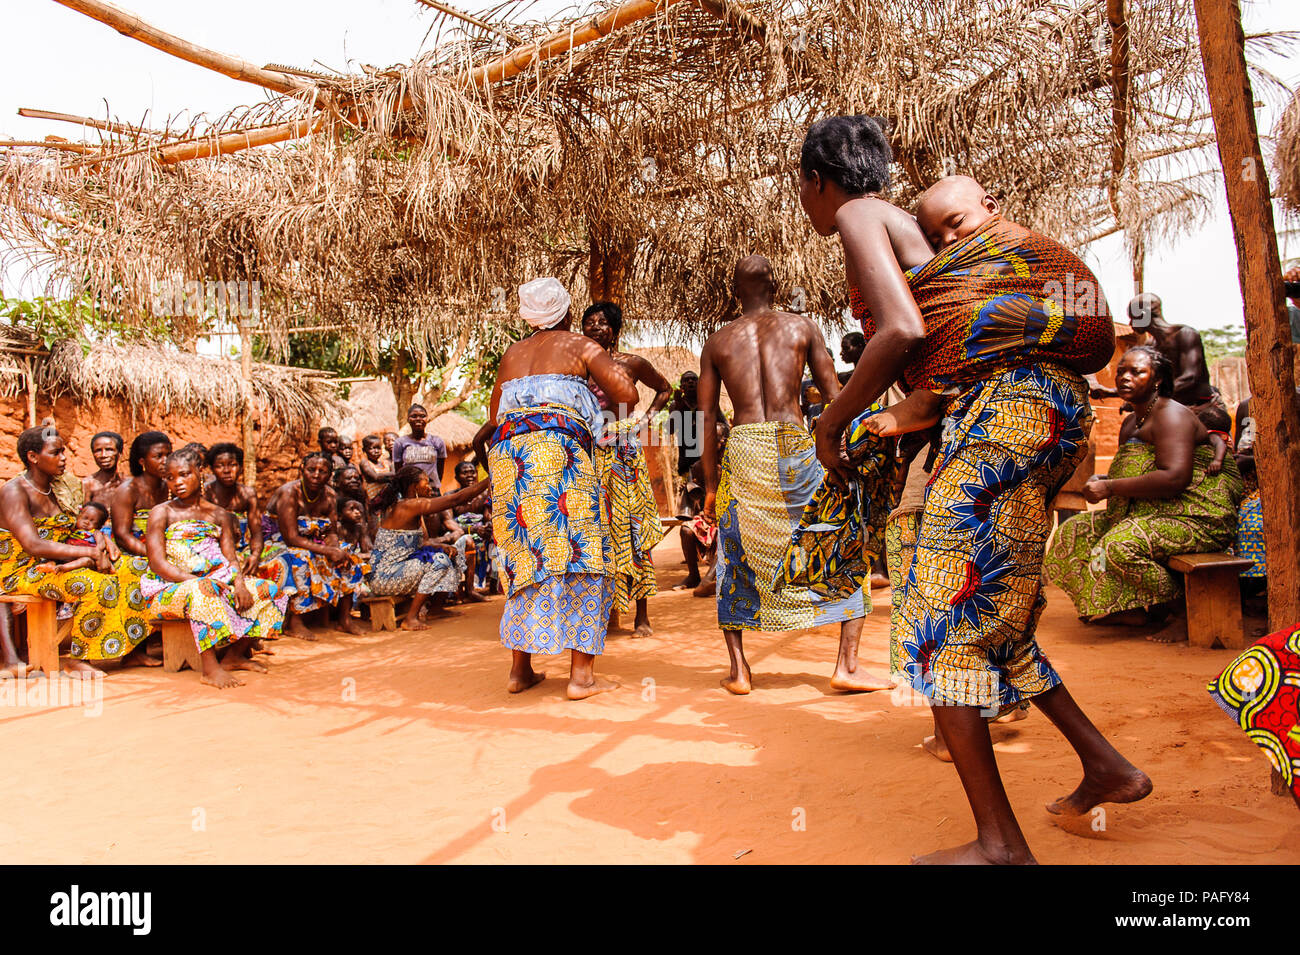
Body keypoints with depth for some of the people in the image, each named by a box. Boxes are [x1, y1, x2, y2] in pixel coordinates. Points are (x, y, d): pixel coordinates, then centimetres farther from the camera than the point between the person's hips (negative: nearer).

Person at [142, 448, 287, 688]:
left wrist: (239, 583, -15)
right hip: (168, 590, -5)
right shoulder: (162, 512, 4)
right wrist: (197, 581, -22)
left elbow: (231, 557, 7)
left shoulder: (219, 515, 16)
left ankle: (234, 655, -6)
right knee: (203, 592, -39)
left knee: (269, 591, -12)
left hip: (217, 583, 5)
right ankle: (209, 668, -37)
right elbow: (157, 563, -8)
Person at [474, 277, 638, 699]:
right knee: (580, 557, -3)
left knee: (526, 558, 13)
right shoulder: (580, 346, 11)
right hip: (558, 450, -5)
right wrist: (616, 407, 21)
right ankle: (581, 674, -8)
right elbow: (628, 393, 1)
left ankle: (519, 669, 13)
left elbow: (494, 419, 28)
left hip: (507, 457, 5)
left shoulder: (511, 354, 25)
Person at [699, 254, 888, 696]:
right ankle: (848, 665, 6)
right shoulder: (801, 327, 12)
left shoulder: (716, 341, 15)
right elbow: (835, 396, 7)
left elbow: (707, 417, 11)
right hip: (794, 447, -1)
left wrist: (711, 483, 16)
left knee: (736, 561, 18)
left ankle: (738, 669, 15)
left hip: (741, 450, 2)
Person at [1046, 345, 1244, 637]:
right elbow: (1135, 474, 24)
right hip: (1149, 514, 10)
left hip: (1198, 518, -10)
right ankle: (1131, 611, -2)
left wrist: (1110, 487, -23)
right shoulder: (1131, 423, 18)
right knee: (1075, 530, 3)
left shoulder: (1171, 414, -13)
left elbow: (1174, 479, -27)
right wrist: (1101, 482, 2)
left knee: (1121, 544, -33)